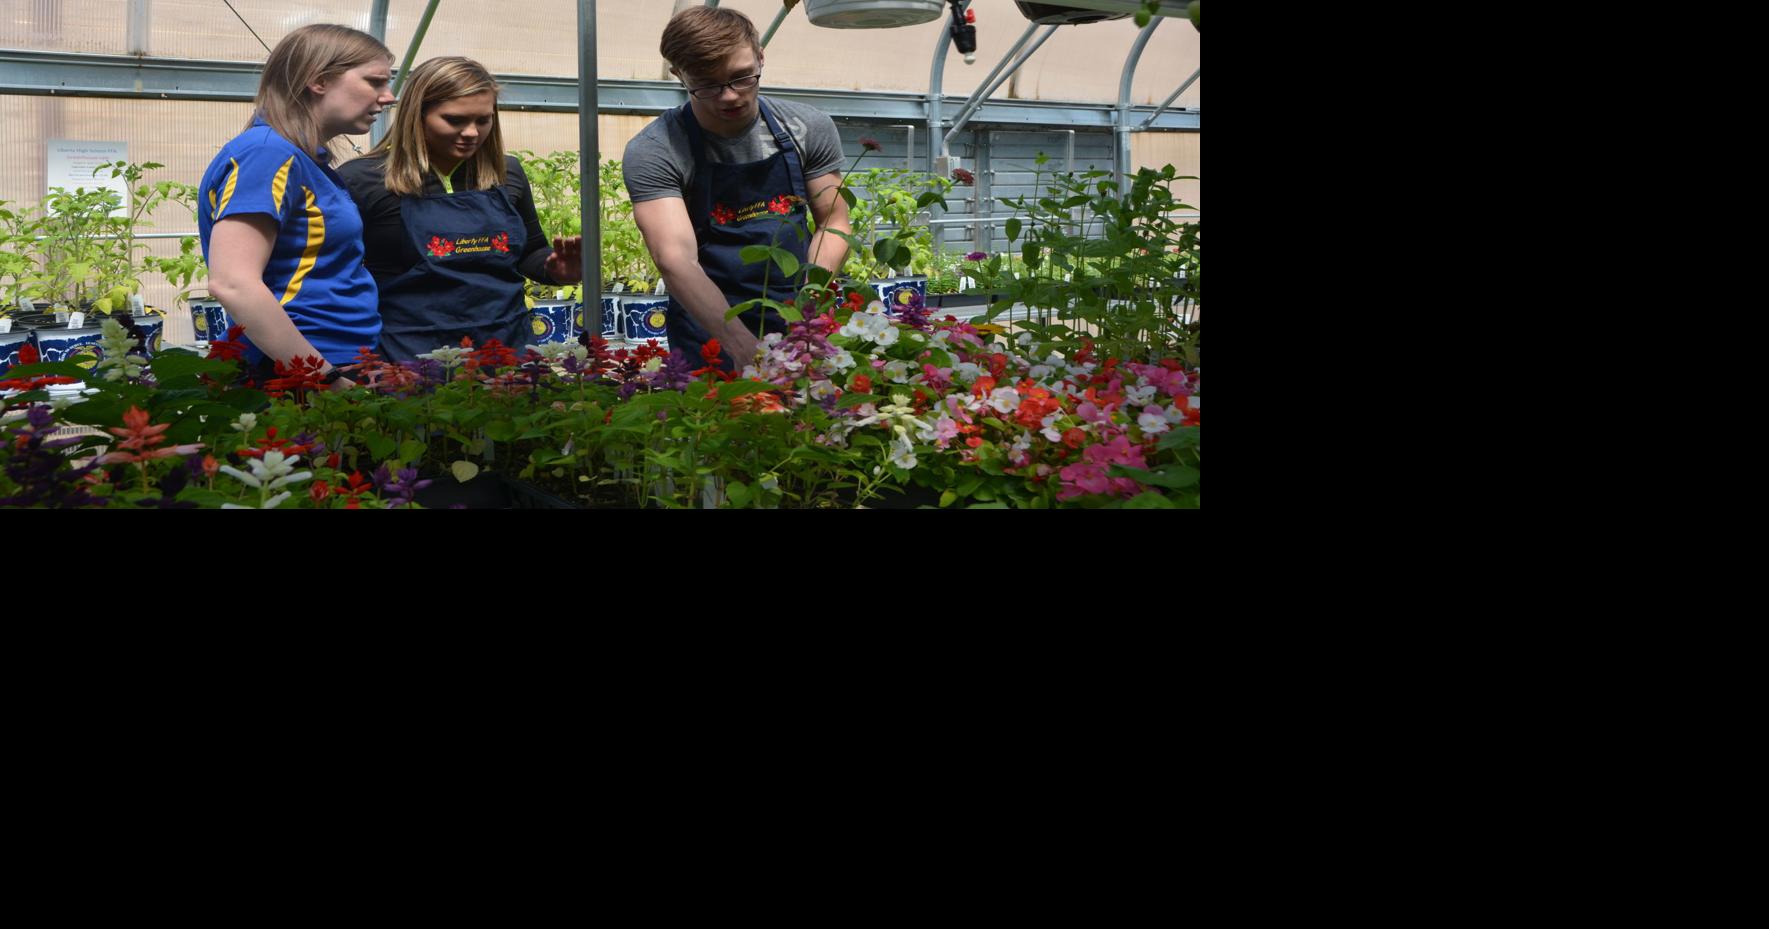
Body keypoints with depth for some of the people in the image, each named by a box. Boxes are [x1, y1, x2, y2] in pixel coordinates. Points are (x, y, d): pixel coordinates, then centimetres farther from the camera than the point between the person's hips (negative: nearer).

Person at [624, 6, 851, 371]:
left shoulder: (810, 130, -1)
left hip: (803, 327, 3)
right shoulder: (653, 153, -14)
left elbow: (833, 223, 5)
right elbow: (677, 259, -24)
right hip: (712, 336, -3)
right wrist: (742, 344, -38)